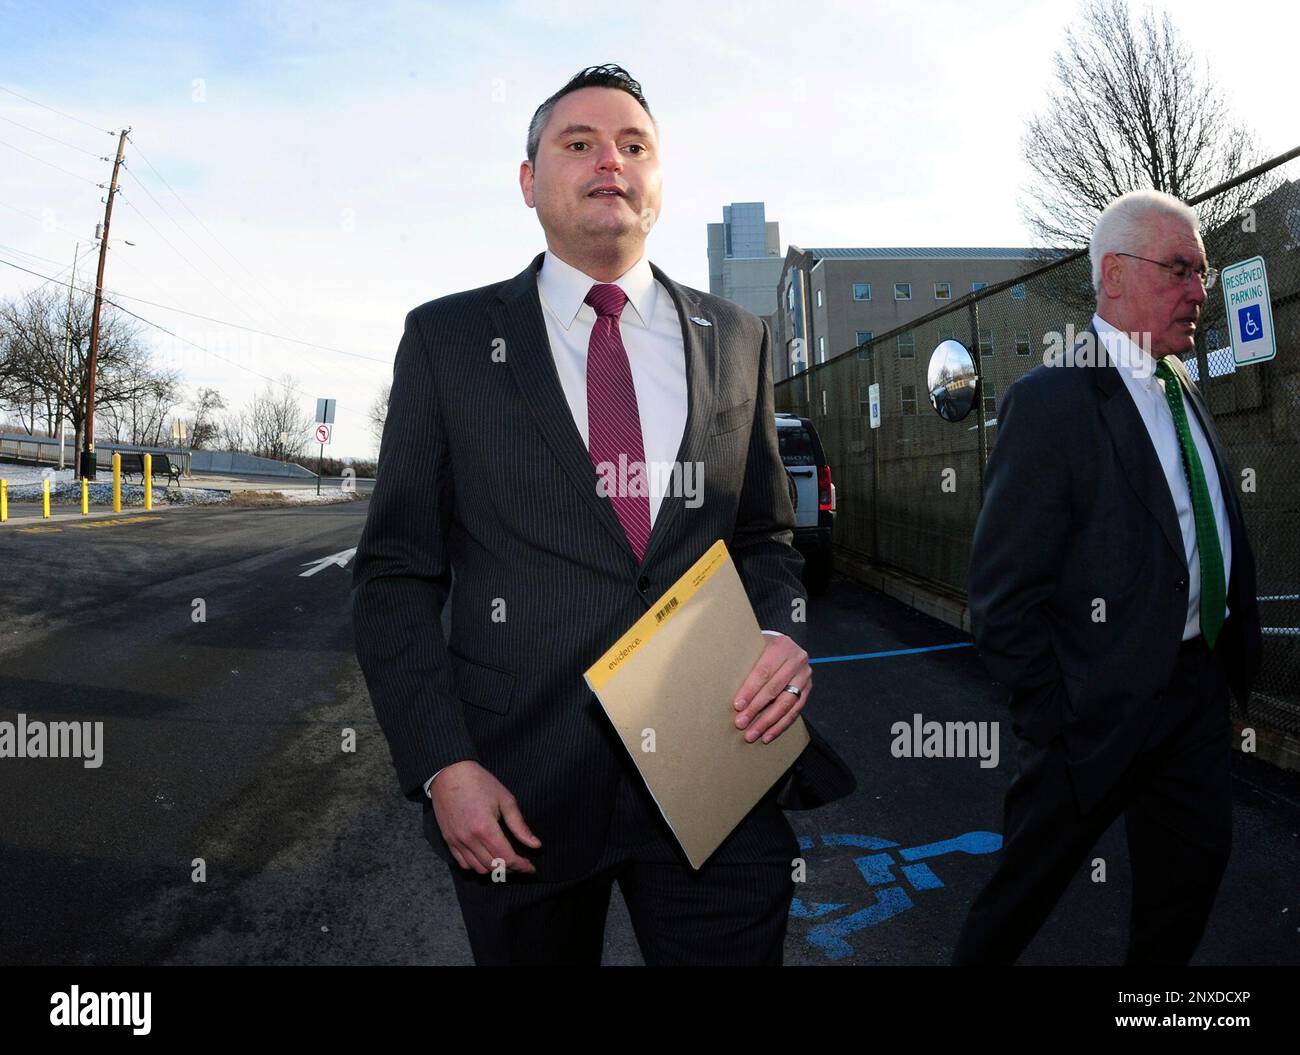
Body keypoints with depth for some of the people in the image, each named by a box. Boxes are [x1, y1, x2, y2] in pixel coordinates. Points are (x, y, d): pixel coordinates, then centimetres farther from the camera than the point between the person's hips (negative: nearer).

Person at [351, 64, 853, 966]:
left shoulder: (736, 339, 8)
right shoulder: (447, 339, 0)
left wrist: (784, 632, -6)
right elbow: (396, 575, 0)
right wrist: (441, 763, -10)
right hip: (518, 787, -1)